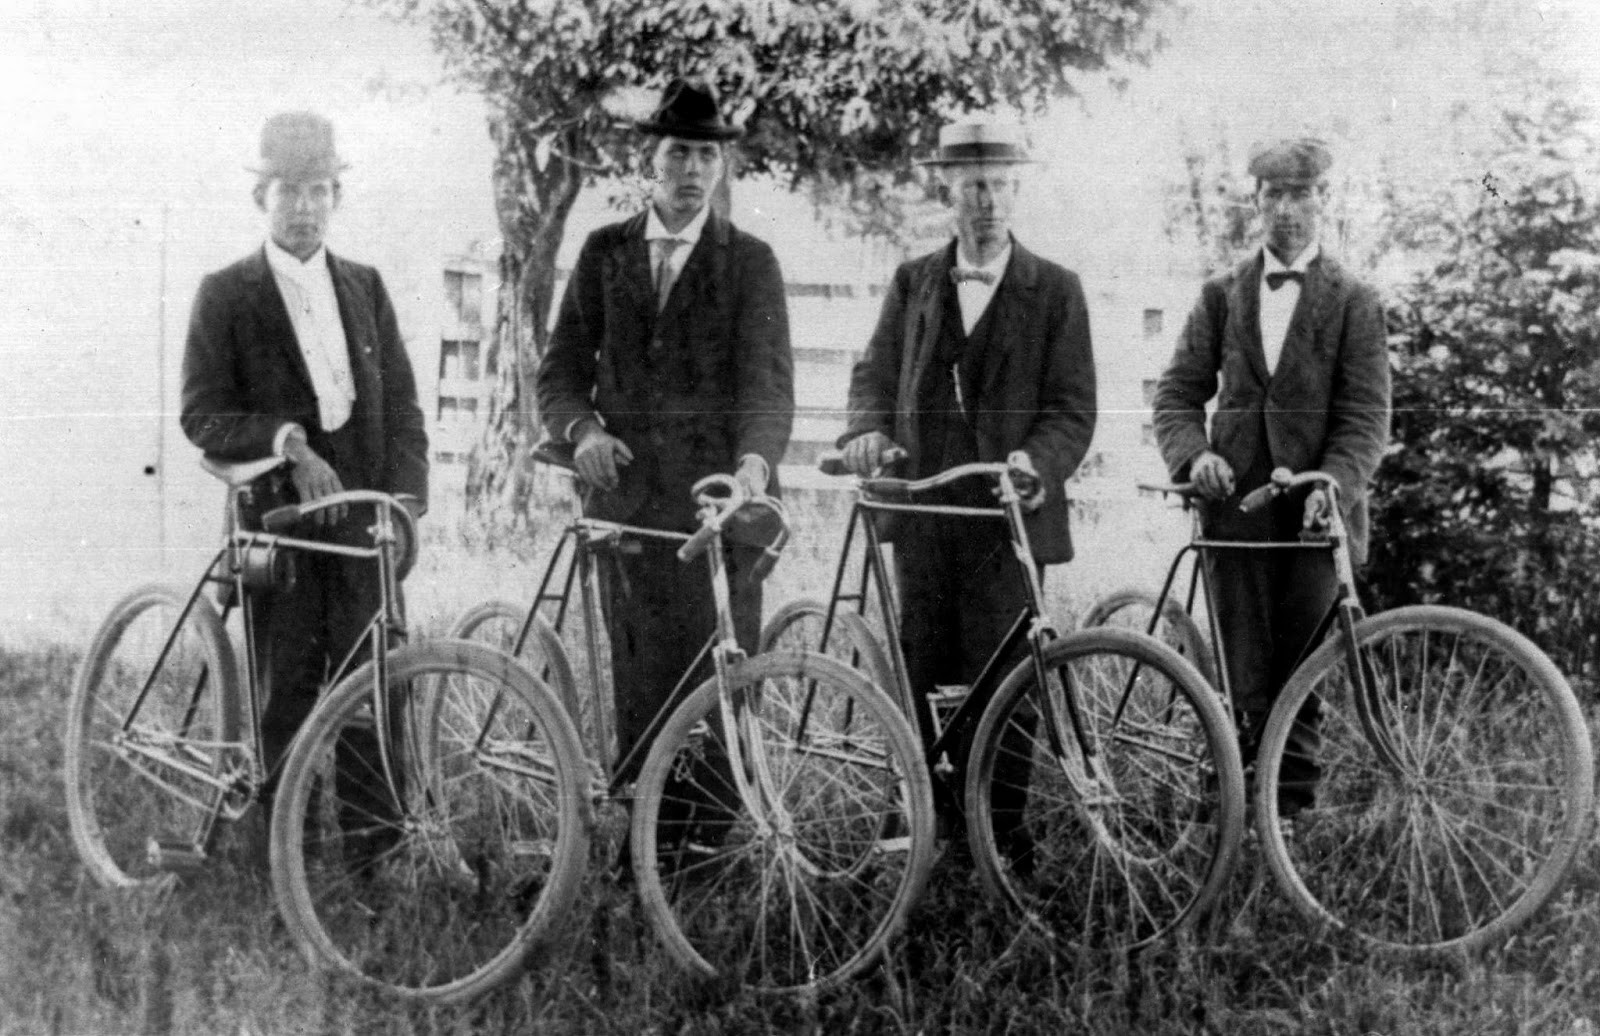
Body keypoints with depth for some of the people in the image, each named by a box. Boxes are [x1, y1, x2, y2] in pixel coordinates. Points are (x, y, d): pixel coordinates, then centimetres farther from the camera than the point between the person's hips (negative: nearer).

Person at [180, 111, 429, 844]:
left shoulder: (364, 287, 13)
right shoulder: (225, 294, 3)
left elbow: (401, 406, 10)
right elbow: (201, 415, -3)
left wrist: (406, 500, -4)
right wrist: (285, 440, -19)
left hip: (363, 518, 3)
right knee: (287, 694, 0)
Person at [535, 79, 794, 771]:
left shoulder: (749, 261, 4)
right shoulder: (604, 252, 12)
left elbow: (767, 379, -8)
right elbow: (561, 371, 12)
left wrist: (754, 461, -27)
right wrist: (583, 428, -10)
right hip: (626, 498, 2)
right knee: (639, 685, 3)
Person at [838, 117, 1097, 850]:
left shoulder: (1055, 291, 3)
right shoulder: (912, 283, 13)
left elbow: (1072, 410, -2)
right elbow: (876, 373, 10)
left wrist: (1036, 462, -21)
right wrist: (867, 430, -11)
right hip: (922, 517, 3)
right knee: (918, 684, 6)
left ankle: (1003, 837, 7)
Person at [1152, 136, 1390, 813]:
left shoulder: (1354, 303, 5)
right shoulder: (1222, 296, 13)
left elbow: (1366, 416, -2)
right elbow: (1179, 393, 10)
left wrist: (1333, 483, -19)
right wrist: (1193, 453, -11)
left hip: (1317, 513, -1)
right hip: (1236, 505, 2)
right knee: (1245, 681, 0)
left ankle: (1293, 819, 8)